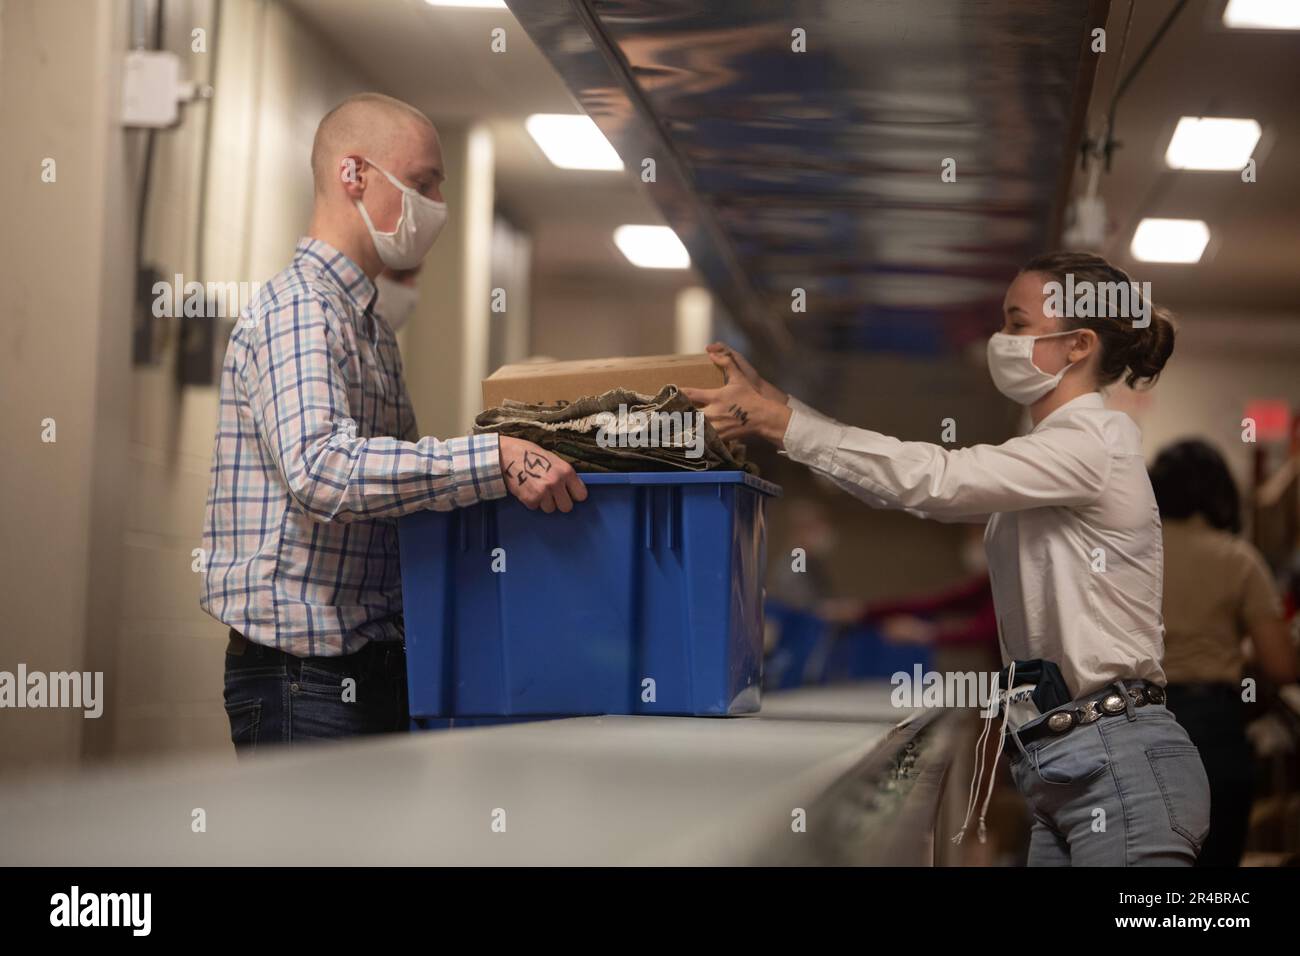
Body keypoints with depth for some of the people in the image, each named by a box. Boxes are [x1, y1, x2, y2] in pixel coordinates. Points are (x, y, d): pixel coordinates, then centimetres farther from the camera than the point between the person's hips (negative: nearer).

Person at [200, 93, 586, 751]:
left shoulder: (365, 321, 20)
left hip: (373, 667, 10)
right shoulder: (297, 308, -13)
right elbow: (322, 468, -31)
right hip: (304, 672, -10)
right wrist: (495, 459, -33)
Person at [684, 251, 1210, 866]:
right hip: (1062, 770, 9)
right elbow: (907, 493, 12)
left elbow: (932, 479, -18)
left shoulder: (1094, 444, -10)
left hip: (1121, 768, -9)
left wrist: (783, 424, -16)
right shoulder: (1039, 461, 19)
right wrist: (774, 404, 3)